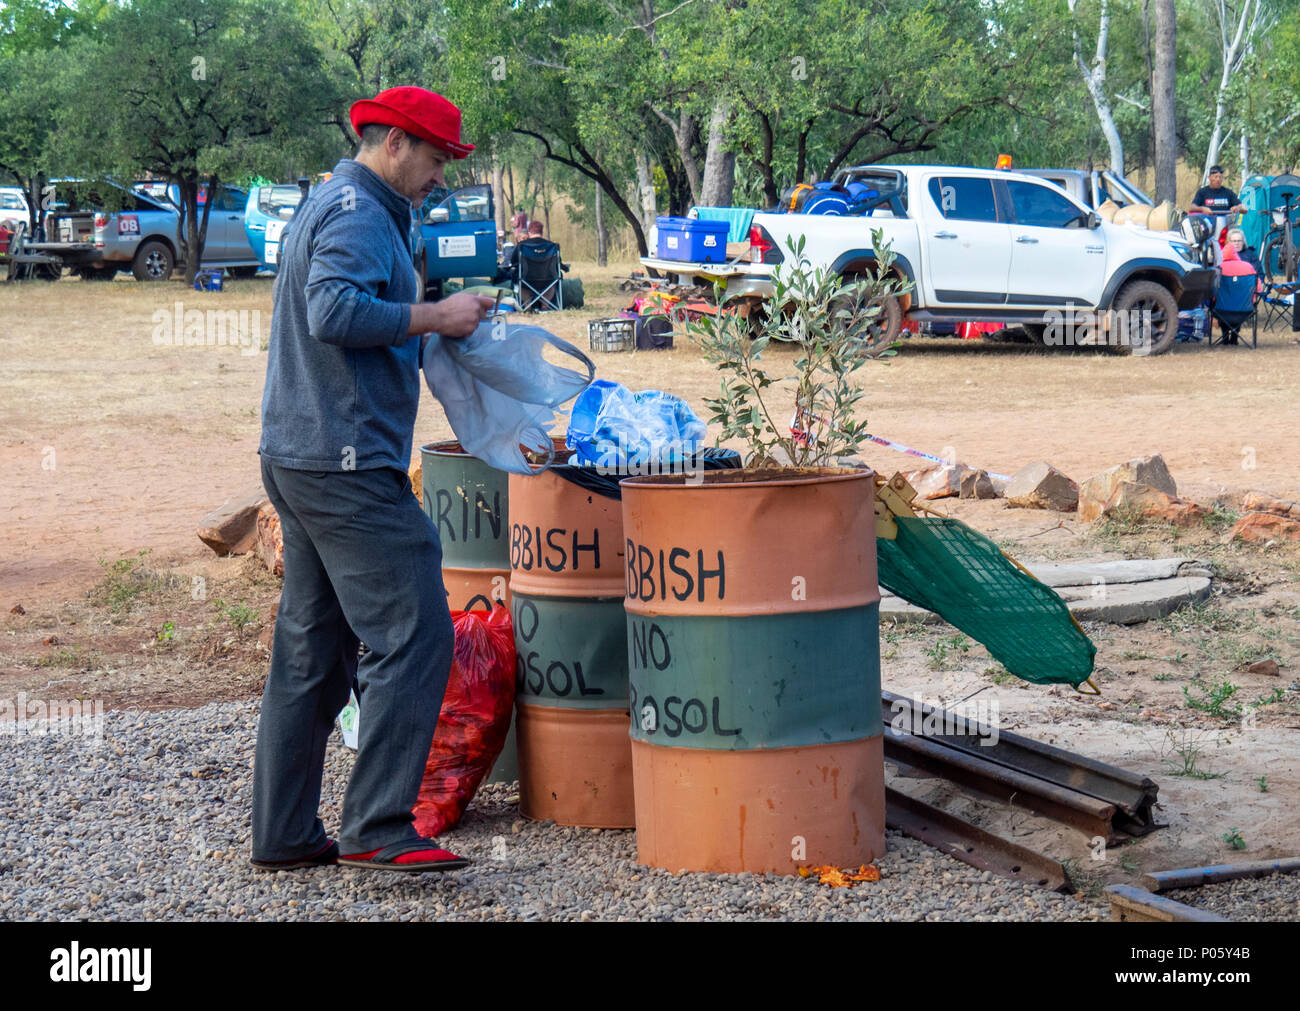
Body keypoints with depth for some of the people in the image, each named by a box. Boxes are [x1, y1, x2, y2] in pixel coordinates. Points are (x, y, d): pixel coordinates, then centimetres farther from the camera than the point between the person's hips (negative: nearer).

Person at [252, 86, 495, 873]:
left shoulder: (333, 205, 22)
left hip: (299, 455, 11)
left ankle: (284, 834, 15)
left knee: (312, 651, 12)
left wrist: (431, 326, 16)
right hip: (346, 462, -11)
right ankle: (376, 827, -11)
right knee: (414, 636, -11)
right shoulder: (359, 212, -11)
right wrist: (434, 318, -17)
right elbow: (334, 311, -25)